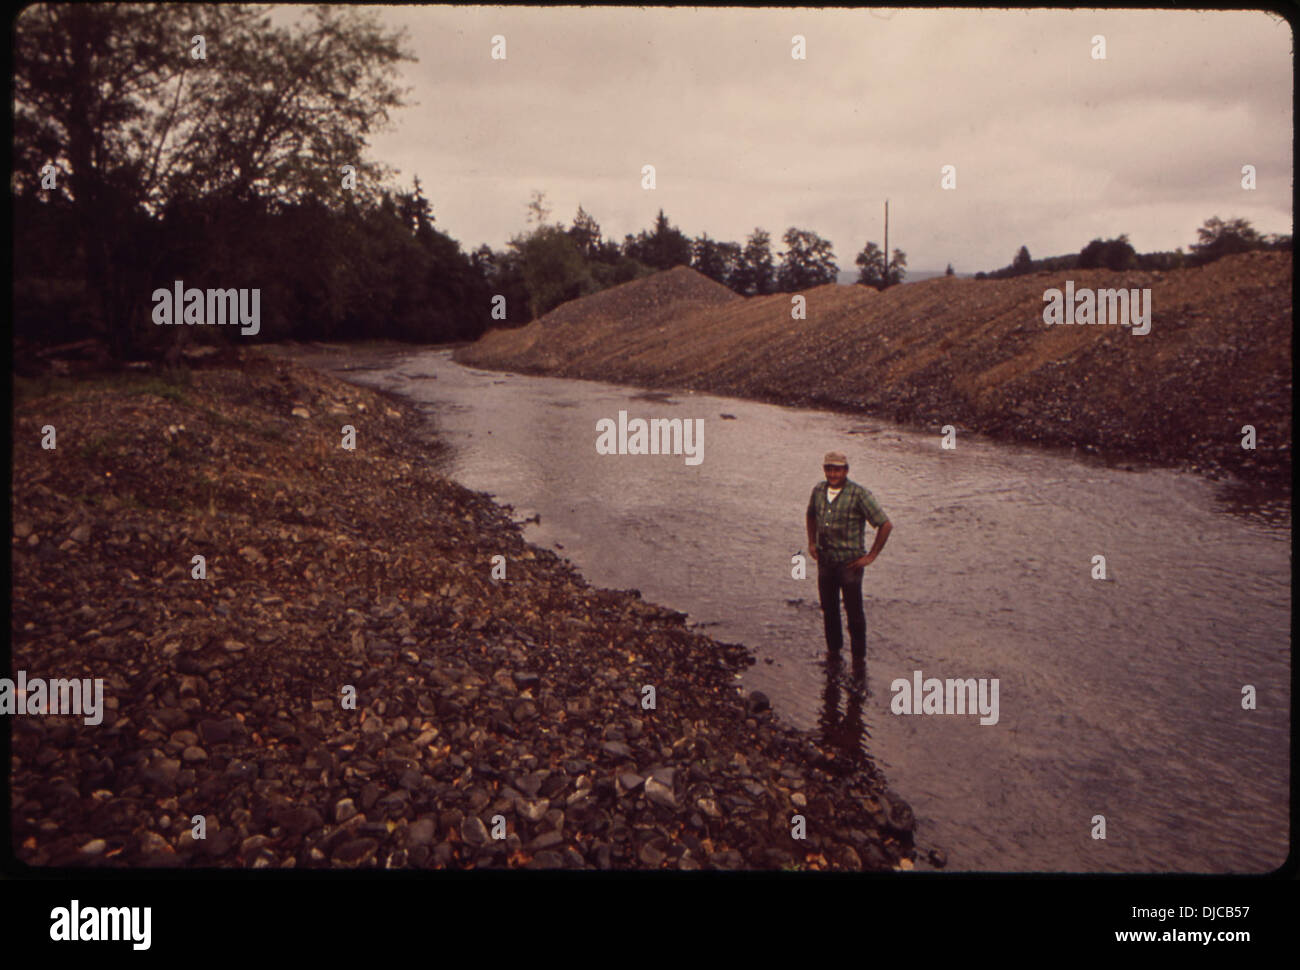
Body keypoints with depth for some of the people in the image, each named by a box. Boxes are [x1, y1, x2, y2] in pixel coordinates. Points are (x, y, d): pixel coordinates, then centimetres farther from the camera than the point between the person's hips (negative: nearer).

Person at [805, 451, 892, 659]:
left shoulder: (859, 494, -15)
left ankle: (859, 658, 13)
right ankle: (833, 651, 31)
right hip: (824, 560, 5)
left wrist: (871, 556, -11)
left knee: (854, 612, 1)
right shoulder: (818, 490, 3)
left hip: (849, 562, -5)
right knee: (828, 609, 14)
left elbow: (886, 525, -14)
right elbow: (811, 515, 25)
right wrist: (811, 542, 15)